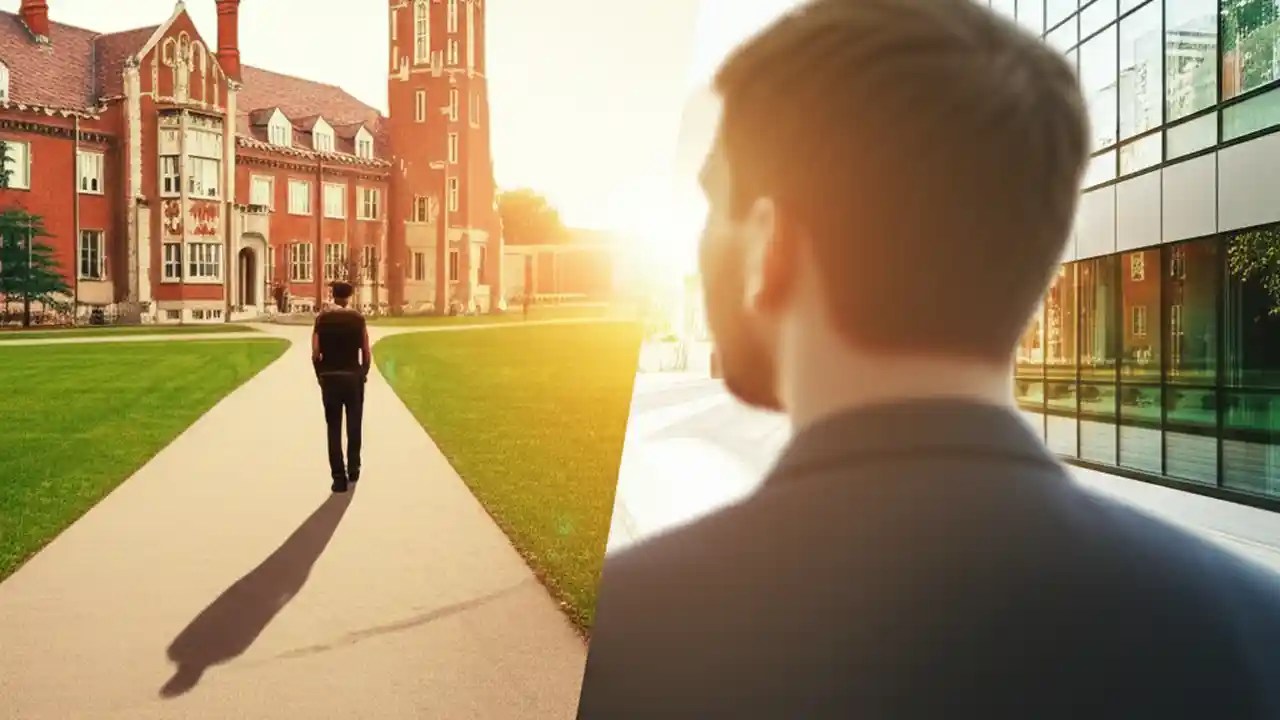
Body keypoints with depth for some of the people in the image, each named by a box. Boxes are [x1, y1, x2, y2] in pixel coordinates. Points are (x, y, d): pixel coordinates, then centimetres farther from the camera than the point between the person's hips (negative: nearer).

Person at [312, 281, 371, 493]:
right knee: (354, 426, 16)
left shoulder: (322, 319, -2)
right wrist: (364, 373, 11)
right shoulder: (358, 319, -4)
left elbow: (315, 353, -3)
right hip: (353, 376, 0)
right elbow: (366, 352, -4)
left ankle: (339, 477, 0)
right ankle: (353, 469, 25)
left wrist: (320, 375, 10)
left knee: (334, 429, 3)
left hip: (329, 378, 0)